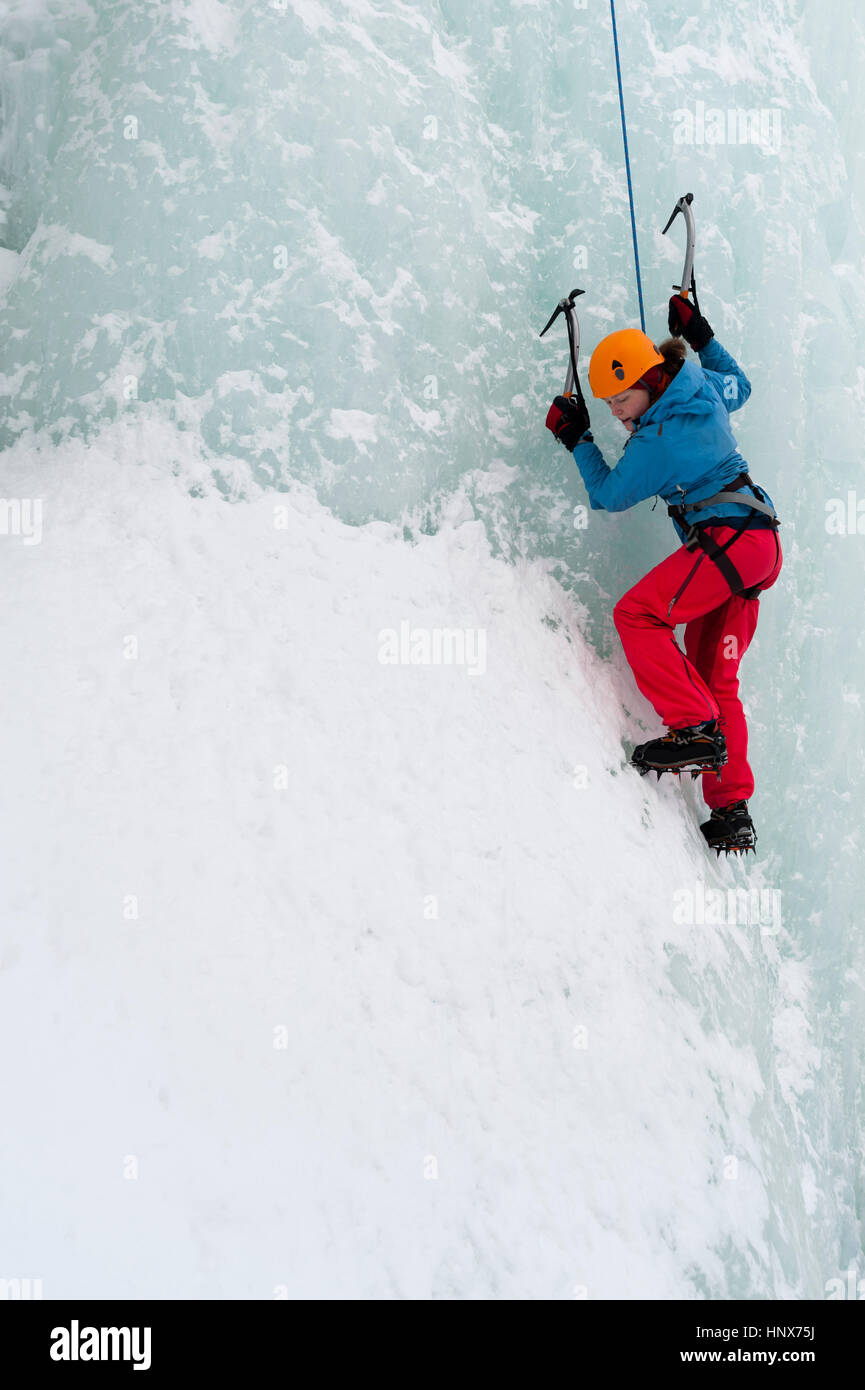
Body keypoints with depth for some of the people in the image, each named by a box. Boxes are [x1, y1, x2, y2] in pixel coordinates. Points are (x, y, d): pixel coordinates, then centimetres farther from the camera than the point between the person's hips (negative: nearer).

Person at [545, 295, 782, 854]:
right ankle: (732, 814, 8)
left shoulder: (655, 442, -15)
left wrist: (578, 440, 9)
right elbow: (740, 385, 33)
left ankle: (695, 730, -19)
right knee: (715, 679, 9)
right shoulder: (704, 387, 9)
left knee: (636, 615, -12)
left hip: (726, 540, -10)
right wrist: (702, 336, 35)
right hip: (760, 544, 10)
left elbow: (609, 495, 1)